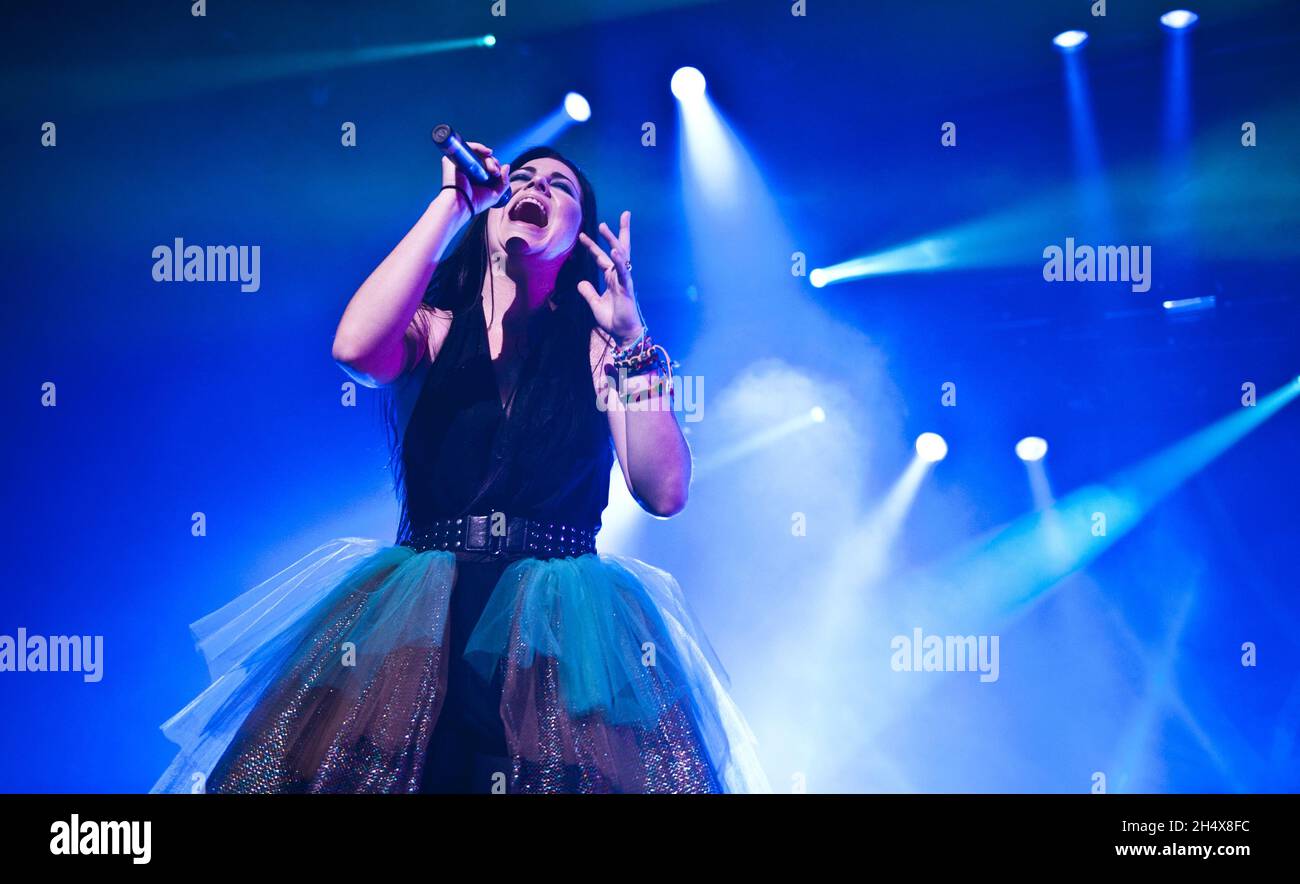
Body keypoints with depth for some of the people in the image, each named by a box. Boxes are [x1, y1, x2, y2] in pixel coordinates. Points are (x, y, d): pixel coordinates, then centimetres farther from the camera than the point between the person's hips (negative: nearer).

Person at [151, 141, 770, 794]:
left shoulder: (596, 342, 8)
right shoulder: (434, 323, 10)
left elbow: (664, 491, -4)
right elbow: (356, 347, -16)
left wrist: (632, 342, -11)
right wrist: (452, 201, -8)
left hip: (563, 630, 0)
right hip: (415, 618, 1)